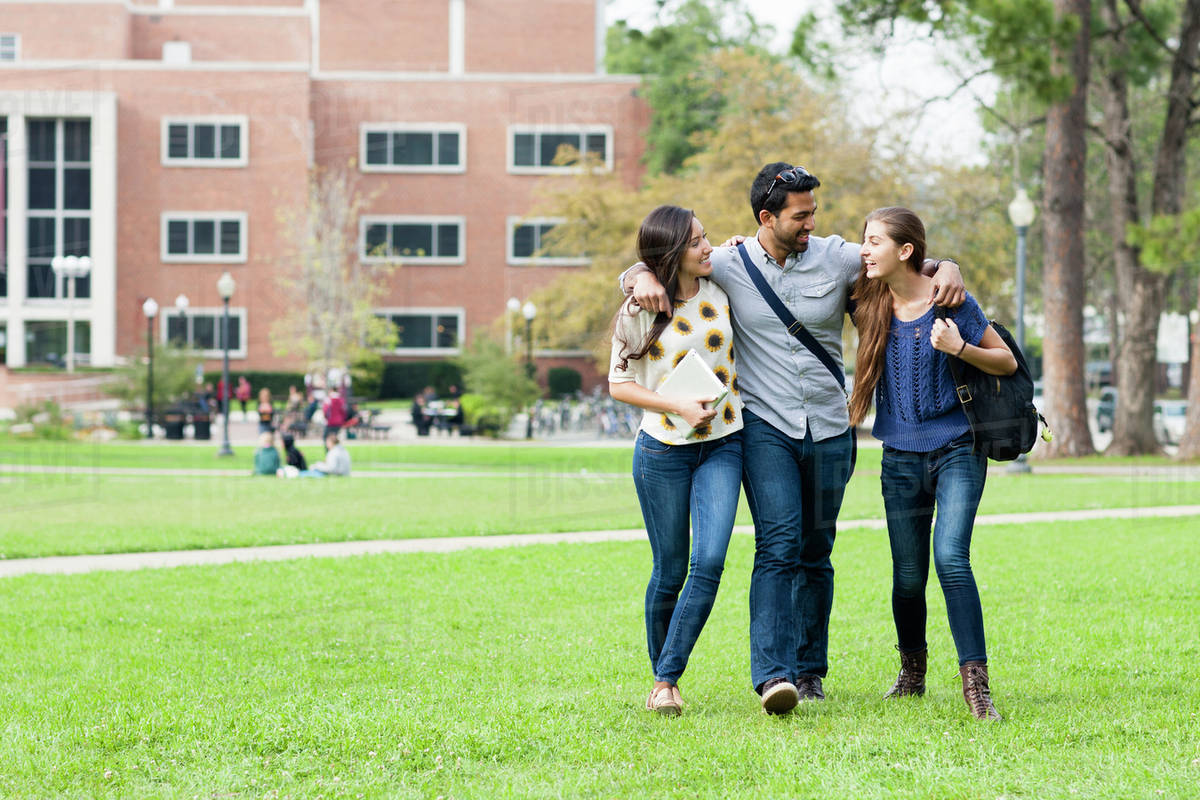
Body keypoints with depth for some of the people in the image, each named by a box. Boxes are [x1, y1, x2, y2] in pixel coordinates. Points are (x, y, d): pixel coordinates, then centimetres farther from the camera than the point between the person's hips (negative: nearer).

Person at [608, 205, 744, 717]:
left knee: (709, 564, -14)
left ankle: (667, 679, -8)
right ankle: (659, 674, 23)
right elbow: (619, 384, -1)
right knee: (670, 571, 4)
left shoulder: (723, 289, 2)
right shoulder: (639, 313, -6)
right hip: (663, 449, -2)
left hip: (723, 444, 2)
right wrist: (679, 406, -14)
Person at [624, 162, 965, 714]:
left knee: (816, 552, 9)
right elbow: (636, 272, 7)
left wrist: (947, 269, -12)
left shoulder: (837, 258, 2)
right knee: (779, 544, -16)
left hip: (829, 430, 2)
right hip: (766, 426, -2)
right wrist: (644, 279, -18)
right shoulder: (729, 266, -1)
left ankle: (809, 669, 20)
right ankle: (772, 674, -23)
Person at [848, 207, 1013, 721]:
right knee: (908, 576, 6)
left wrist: (958, 348, -20)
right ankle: (912, 673, 30)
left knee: (950, 556, -21)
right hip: (901, 459, 4)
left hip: (957, 450, -4)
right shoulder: (869, 302, 3)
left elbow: (1007, 362, -2)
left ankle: (976, 684, -20)